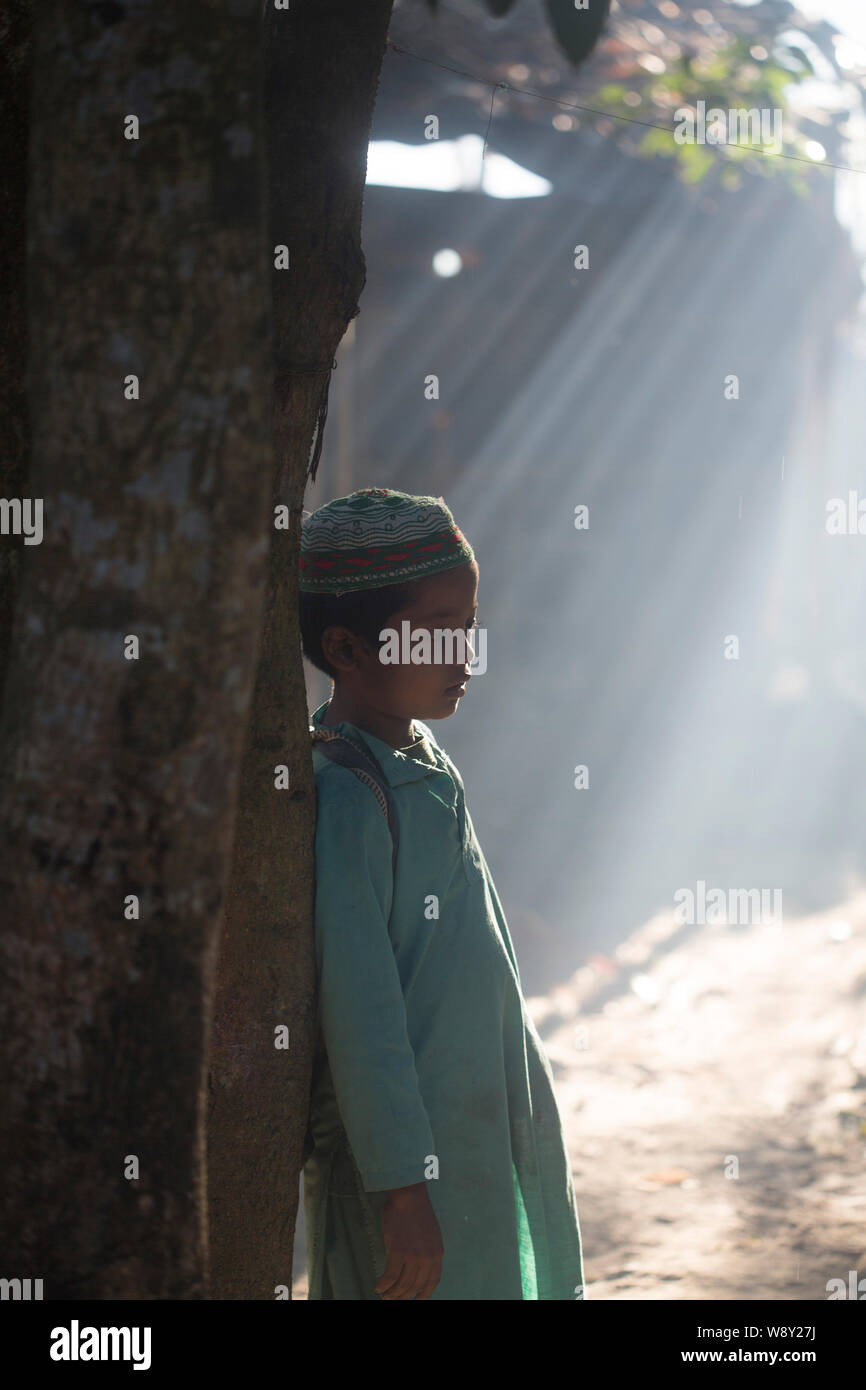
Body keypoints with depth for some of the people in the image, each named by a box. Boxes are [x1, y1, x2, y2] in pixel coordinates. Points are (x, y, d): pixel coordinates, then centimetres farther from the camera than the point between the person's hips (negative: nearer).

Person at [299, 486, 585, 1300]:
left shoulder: (427, 766, 7)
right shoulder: (344, 797, -21)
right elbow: (359, 1009, -23)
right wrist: (404, 1186, -22)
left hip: (492, 1135, 9)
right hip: (413, 1157, -9)